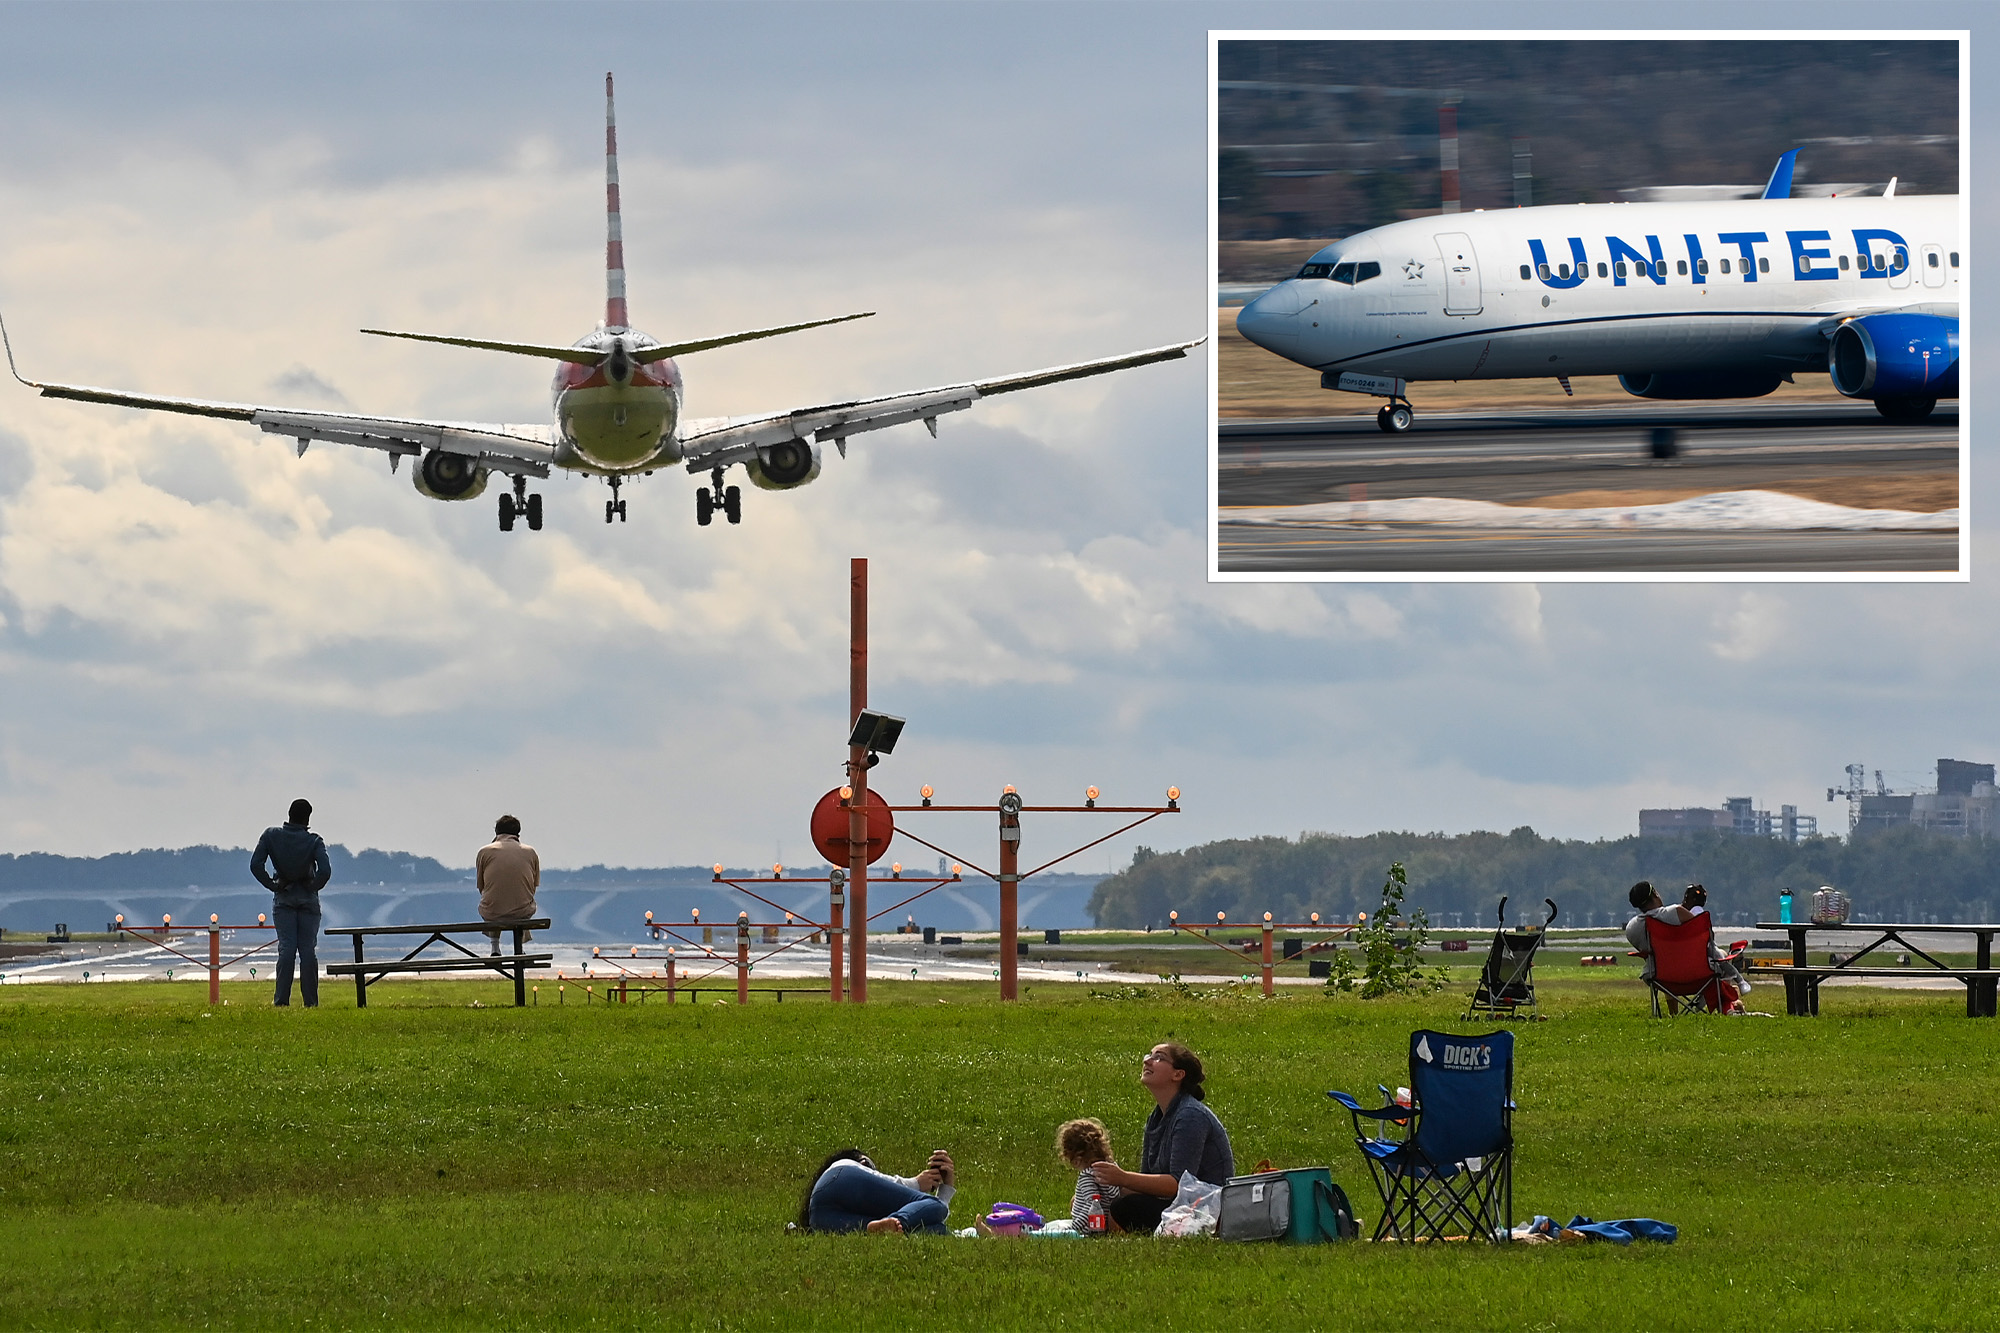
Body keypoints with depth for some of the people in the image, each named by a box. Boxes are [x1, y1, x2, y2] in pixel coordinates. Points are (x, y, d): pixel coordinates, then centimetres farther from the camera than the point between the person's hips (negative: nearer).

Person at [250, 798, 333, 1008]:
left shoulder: (271, 836, -4)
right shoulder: (314, 841, -8)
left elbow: (255, 865, -11)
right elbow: (325, 870, -19)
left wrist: (272, 885, -1)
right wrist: (314, 887, -1)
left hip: (283, 898, 1)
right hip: (308, 899, -1)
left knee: (286, 949, -1)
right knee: (308, 950, 2)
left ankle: (281, 1000, -8)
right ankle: (311, 1001, 0)